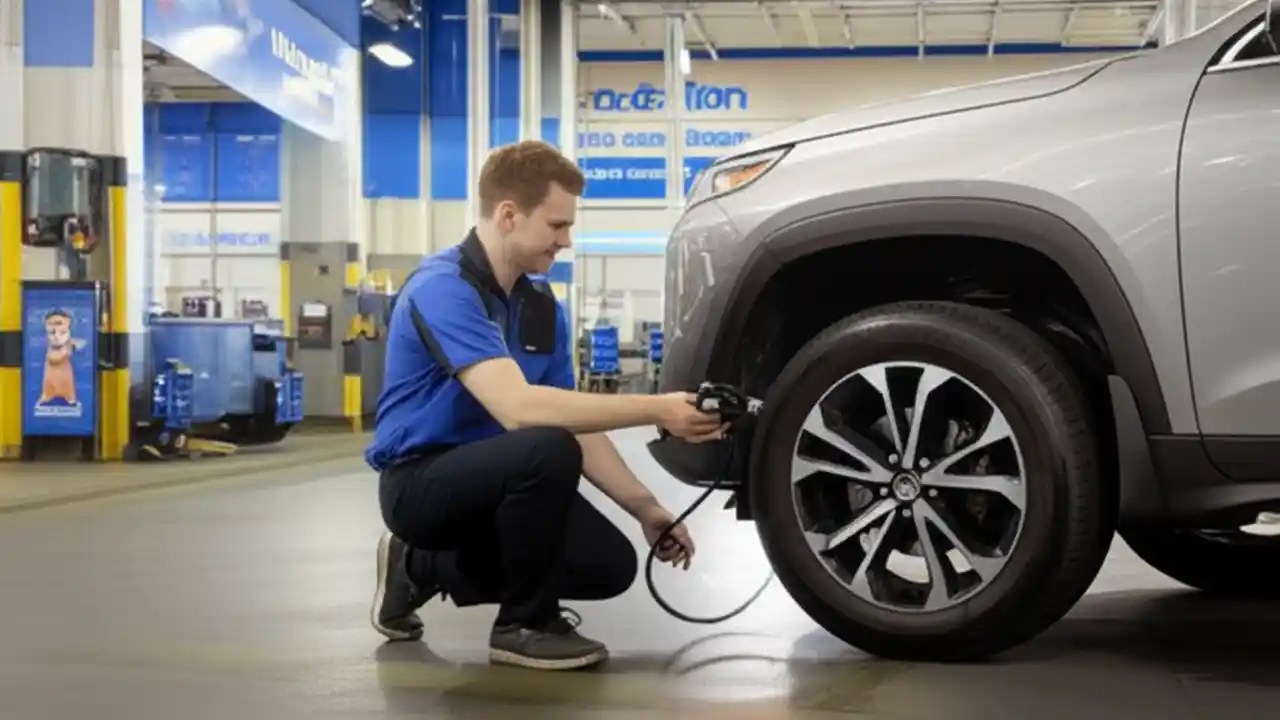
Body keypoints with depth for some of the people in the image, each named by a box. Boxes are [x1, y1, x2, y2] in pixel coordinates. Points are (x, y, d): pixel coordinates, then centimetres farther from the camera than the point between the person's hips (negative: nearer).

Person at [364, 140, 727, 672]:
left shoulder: (542, 306, 4)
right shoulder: (443, 288, -23)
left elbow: (578, 427, 8)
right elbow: (518, 408, -35)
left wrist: (646, 508, -3)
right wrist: (656, 411, -32)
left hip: (494, 475, 9)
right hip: (421, 480, -8)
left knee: (610, 565, -4)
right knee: (547, 451, -33)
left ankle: (425, 567, 15)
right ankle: (525, 624, -10)